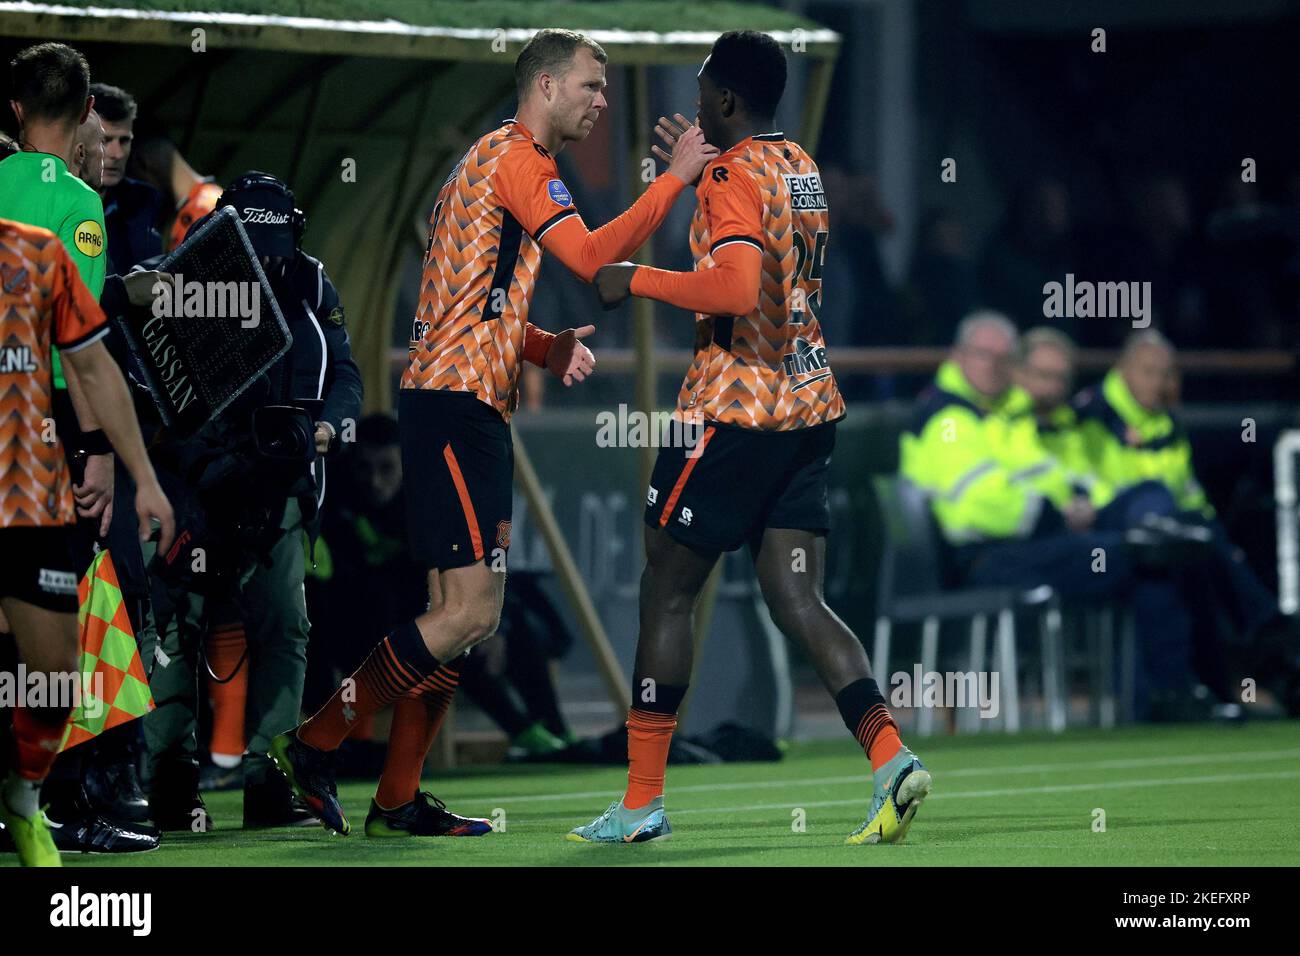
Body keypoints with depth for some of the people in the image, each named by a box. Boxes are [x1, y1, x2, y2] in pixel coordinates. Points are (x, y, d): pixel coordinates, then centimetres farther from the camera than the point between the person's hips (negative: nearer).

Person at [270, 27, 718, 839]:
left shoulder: (504, 161, 23)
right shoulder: (515, 158, -9)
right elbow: (591, 257, -20)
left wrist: (550, 347, 10)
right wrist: (676, 178, -16)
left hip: (470, 409, 11)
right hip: (457, 405, -11)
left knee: (464, 613, 8)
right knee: (471, 609, -13)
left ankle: (399, 798, 10)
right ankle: (313, 747, -7)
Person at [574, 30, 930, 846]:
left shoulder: (732, 178, -14)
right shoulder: (801, 168, 13)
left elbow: (737, 291, -28)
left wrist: (636, 280, -17)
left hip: (735, 408, -8)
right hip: (809, 410, 8)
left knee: (667, 594, 4)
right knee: (800, 603, 3)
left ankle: (642, 802, 8)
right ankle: (893, 758, -17)